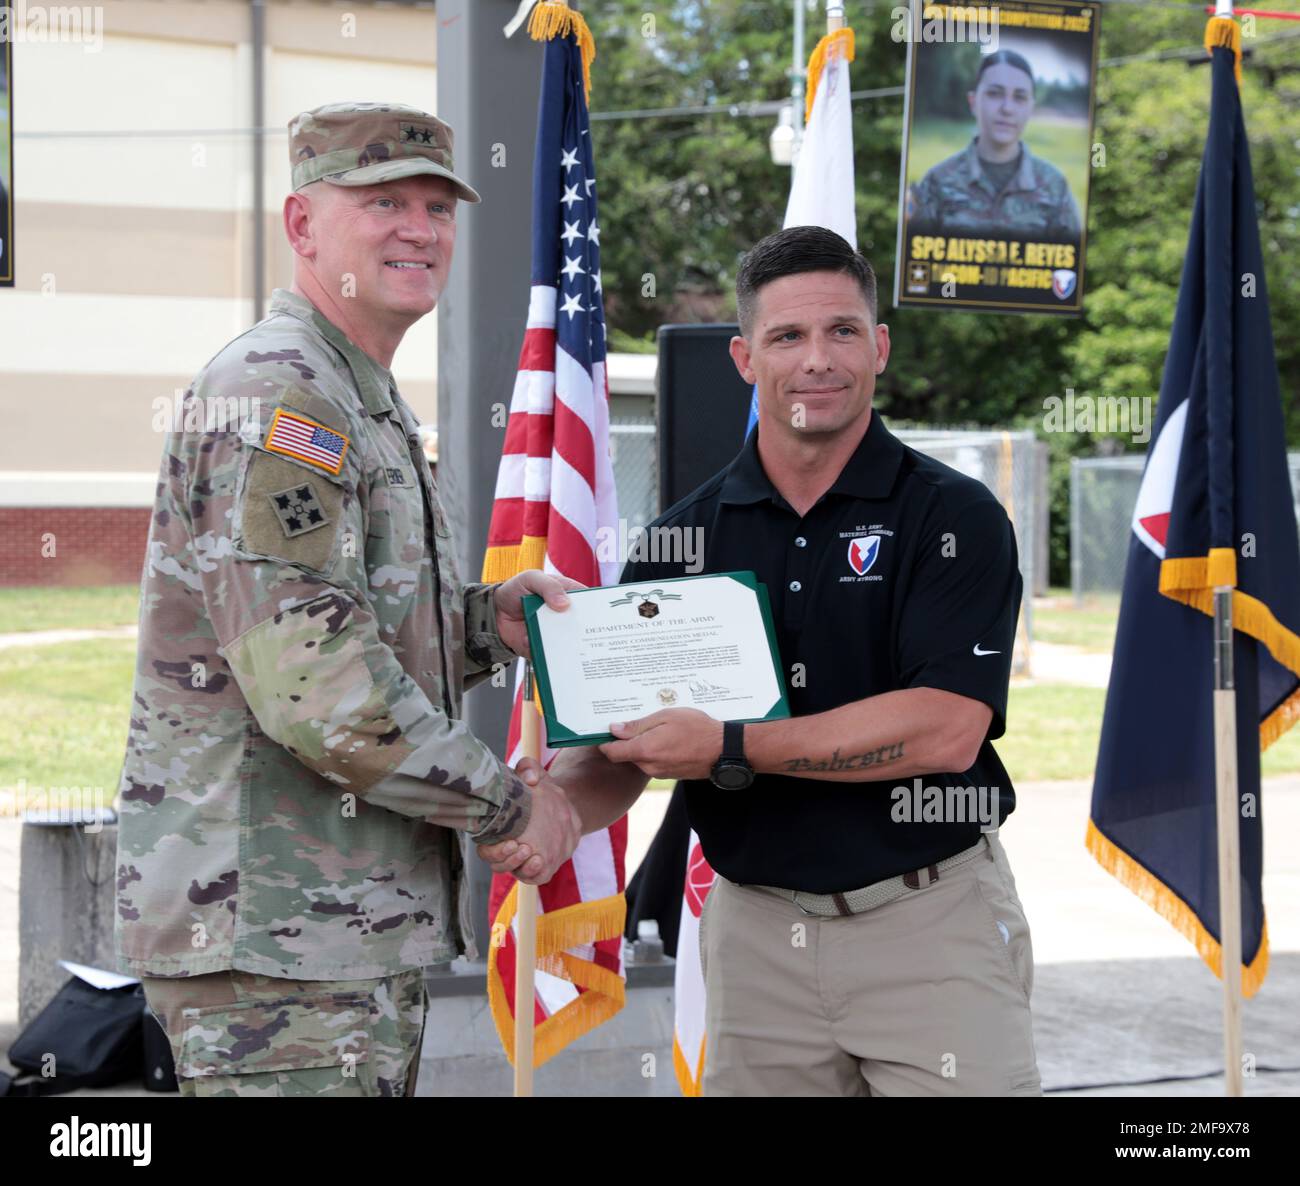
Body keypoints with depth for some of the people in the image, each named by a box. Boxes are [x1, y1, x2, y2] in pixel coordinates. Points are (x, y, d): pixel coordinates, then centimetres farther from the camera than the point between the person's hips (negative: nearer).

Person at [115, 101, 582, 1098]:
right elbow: (316, 689, -24)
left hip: (363, 932, 10)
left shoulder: (369, 409, 19)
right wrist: (509, 806, -14)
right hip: (270, 937, -10)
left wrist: (489, 620, 8)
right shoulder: (273, 401, -15)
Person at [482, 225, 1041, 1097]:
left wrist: (728, 746, -20)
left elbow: (947, 729, -18)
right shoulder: (685, 535, 6)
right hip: (754, 928, 3)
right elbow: (620, 749, 5)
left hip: (928, 925, -3)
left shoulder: (954, 519, -6)